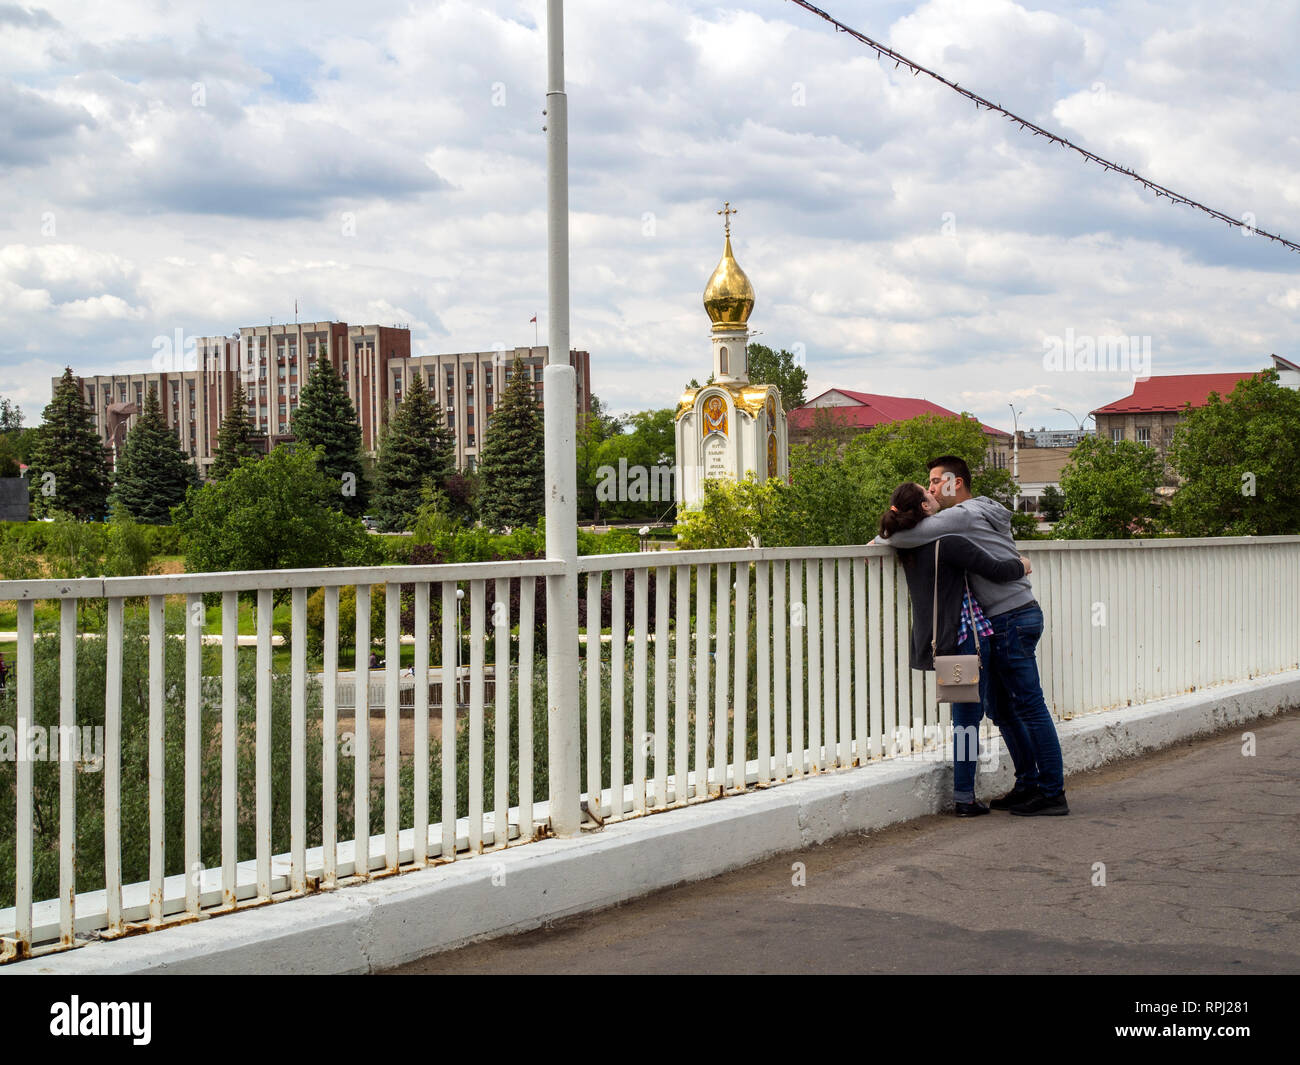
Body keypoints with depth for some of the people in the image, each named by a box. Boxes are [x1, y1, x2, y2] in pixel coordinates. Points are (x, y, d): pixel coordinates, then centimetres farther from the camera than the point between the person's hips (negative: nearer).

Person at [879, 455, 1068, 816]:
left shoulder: (965, 515, -12)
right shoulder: (981, 513, 20)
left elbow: (916, 534, -19)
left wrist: (881, 540, -1)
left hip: (1012, 620, -10)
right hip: (1008, 622, 10)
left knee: (1030, 706, -7)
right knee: (1003, 708, 14)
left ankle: (1053, 793, -5)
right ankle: (1029, 784, 21)